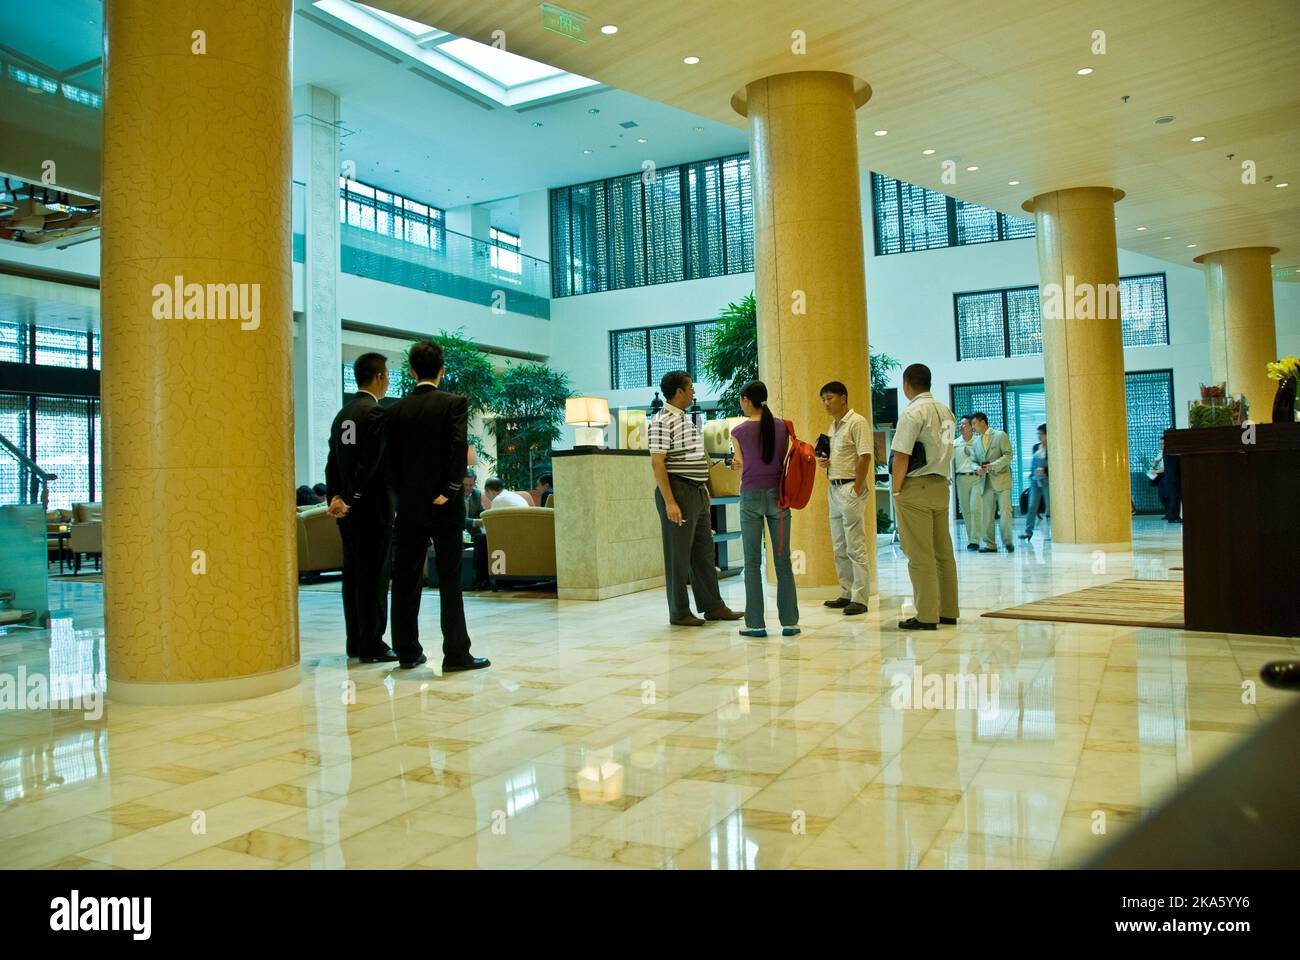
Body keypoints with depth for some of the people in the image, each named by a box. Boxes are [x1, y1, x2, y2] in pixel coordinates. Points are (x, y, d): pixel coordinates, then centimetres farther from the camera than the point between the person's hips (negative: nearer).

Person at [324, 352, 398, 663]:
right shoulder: (376, 413, -13)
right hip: (371, 507, -9)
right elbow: (370, 463, -20)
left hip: (347, 507, 9)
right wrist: (350, 498, -15)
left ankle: (356, 642, 18)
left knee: (354, 575, 12)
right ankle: (372, 645, 0)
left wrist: (334, 497, 6)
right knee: (374, 576, -4)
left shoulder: (342, 414, 14)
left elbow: (333, 462, 12)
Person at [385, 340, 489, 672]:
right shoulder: (454, 403, -6)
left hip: (409, 506, 4)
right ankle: (456, 654, 0)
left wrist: (405, 494, 12)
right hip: (446, 507, -4)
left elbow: (391, 460, 5)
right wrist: (450, 491, -11)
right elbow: (458, 450, -16)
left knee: (406, 579, 10)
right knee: (450, 580, -1)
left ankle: (407, 651, 15)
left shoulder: (396, 410, 5)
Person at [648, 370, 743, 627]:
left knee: (704, 552, 13)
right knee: (678, 555, -1)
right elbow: (657, 462, -18)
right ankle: (679, 613, 7)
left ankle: (712, 606, 21)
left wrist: (703, 490, 18)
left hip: (697, 492, 9)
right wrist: (669, 502, -23)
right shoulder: (662, 420, -12)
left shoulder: (686, 419, 17)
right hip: (677, 492, -9)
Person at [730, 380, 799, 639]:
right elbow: (783, 463, 8)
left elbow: (743, 467, 2)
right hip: (777, 494, 3)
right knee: (783, 560, 6)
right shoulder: (782, 427, 3)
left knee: (753, 562, 3)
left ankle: (756, 624, 4)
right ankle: (789, 622, 8)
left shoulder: (739, 431, -5)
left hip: (751, 496, -2)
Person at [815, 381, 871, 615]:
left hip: (851, 488, -9)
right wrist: (824, 462, 6)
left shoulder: (857, 422, -10)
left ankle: (860, 598, -3)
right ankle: (846, 594, 20)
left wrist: (856, 488, -19)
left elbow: (864, 457, -16)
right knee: (839, 548, 12)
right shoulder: (833, 425, 17)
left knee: (855, 547, -7)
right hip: (834, 488, 9)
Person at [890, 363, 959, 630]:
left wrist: (896, 491, -7)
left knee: (920, 555, -4)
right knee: (943, 551, 11)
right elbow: (945, 451, 13)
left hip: (916, 488, -8)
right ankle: (947, 611, 18)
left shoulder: (913, 412, -12)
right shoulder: (945, 411, 12)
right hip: (941, 485, 8)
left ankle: (926, 616, -1)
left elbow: (902, 456, -15)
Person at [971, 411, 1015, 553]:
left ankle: (1008, 541, 4)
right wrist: (978, 468, -3)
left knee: (1005, 512, -9)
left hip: (1001, 479, -5)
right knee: (986, 515, 2)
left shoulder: (1000, 435, 1)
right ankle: (990, 545, 9)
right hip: (986, 482, 5)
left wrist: (993, 465, -17)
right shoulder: (976, 441, 16)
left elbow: (1008, 455, -6)